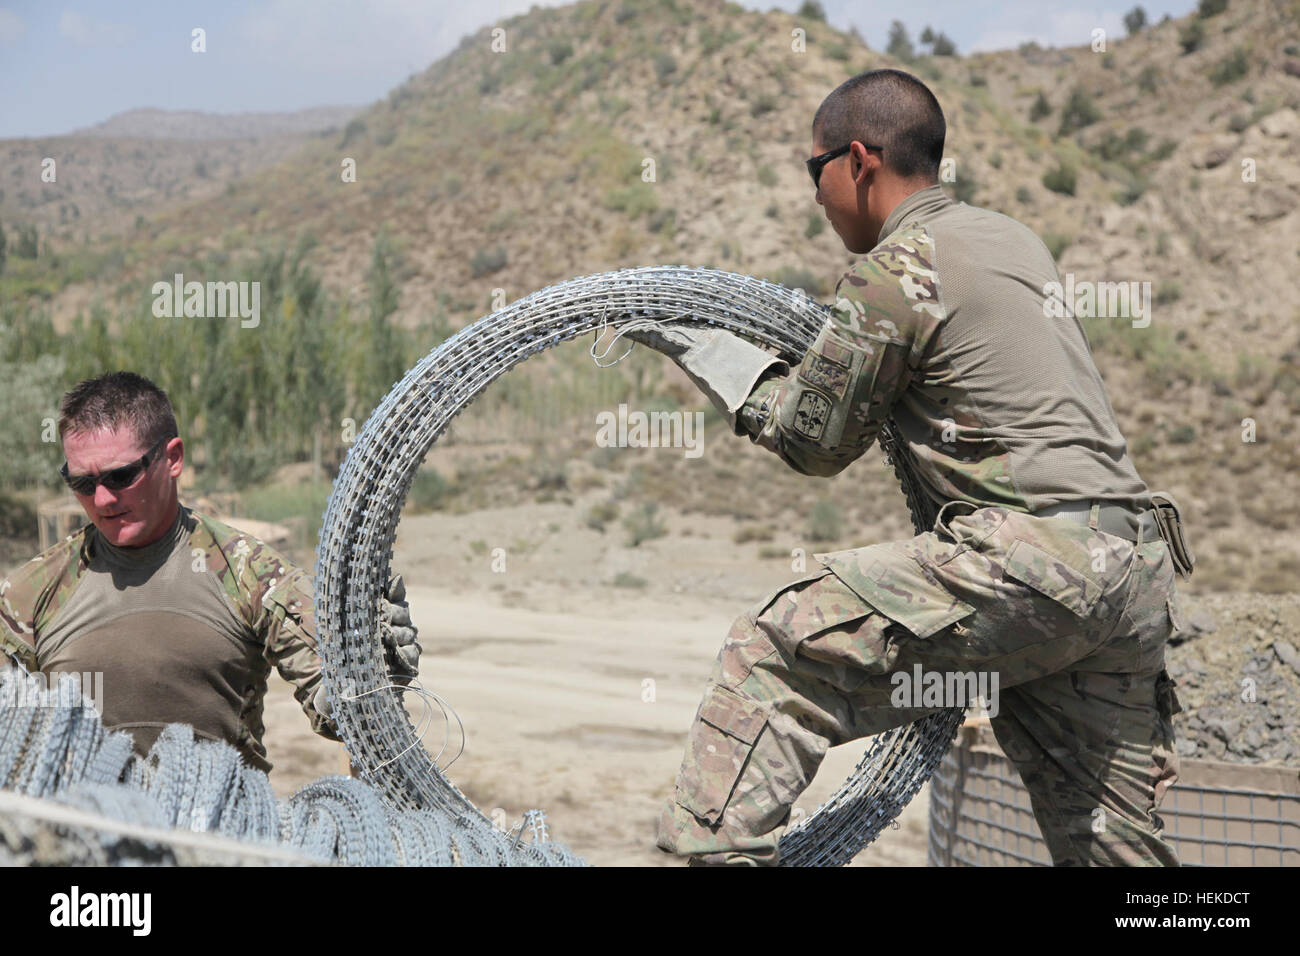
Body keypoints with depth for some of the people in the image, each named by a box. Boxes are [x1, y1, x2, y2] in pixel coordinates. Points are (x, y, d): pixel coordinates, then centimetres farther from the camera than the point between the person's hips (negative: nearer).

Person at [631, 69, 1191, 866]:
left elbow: (816, 442, 4)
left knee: (775, 653, -5)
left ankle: (720, 846, -7)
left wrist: (701, 347, 16)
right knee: (1111, 838, 14)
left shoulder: (892, 271, -5)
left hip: (1029, 560, -8)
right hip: (1138, 567, 9)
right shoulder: (1015, 239, 20)